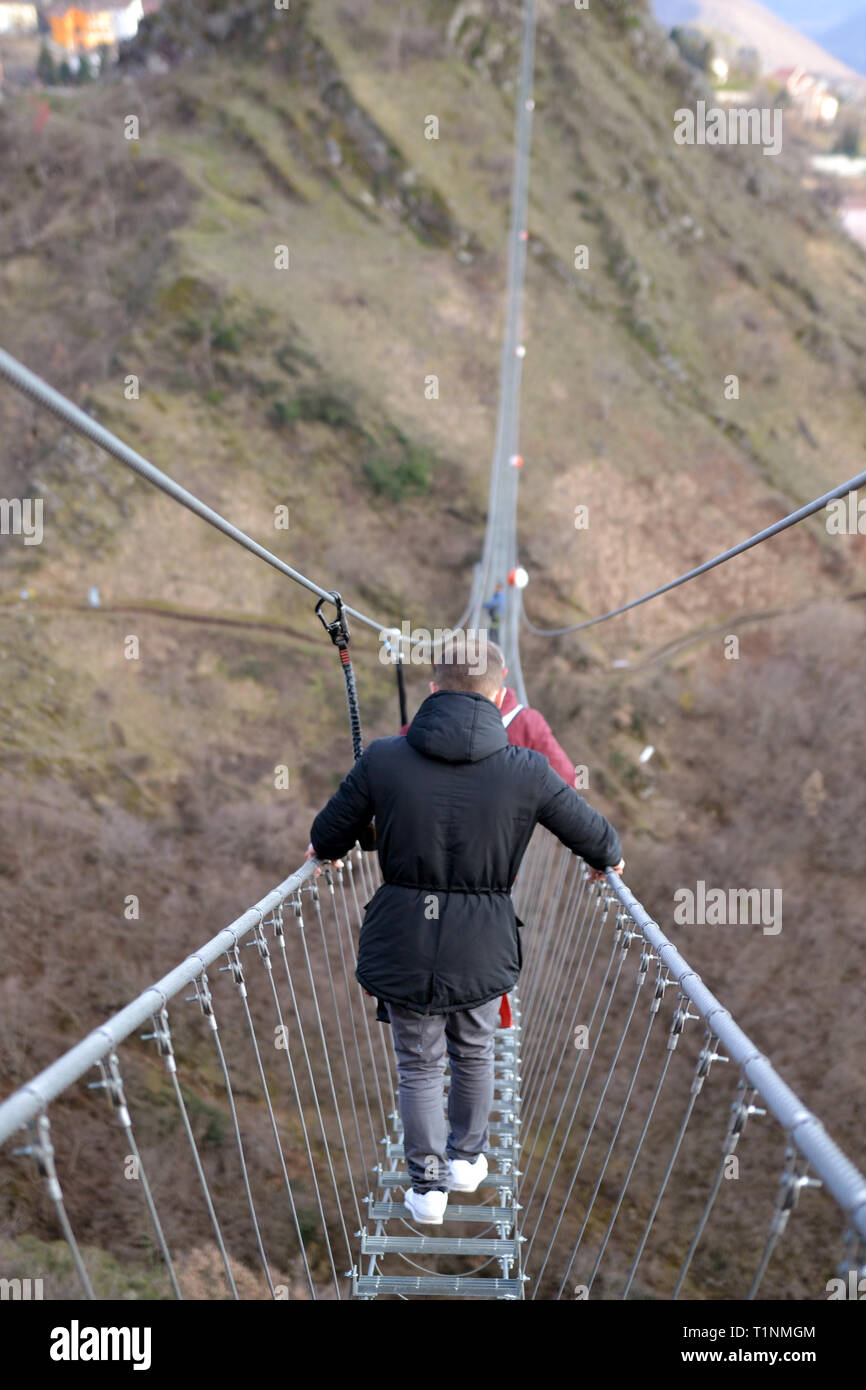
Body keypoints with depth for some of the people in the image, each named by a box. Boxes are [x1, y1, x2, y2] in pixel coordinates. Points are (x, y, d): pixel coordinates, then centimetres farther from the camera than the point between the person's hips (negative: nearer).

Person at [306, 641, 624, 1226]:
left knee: (419, 1064, 18)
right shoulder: (527, 770, -12)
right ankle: (467, 1158, 42)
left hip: (403, 941, 0)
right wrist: (610, 856, 25)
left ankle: (426, 1185, 28)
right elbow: (592, 832, 2)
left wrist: (324, 849, 26)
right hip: (482, 946, 0)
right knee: (474, 1053, 25)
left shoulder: (383, 757, -11)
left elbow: (327, 839, 1)